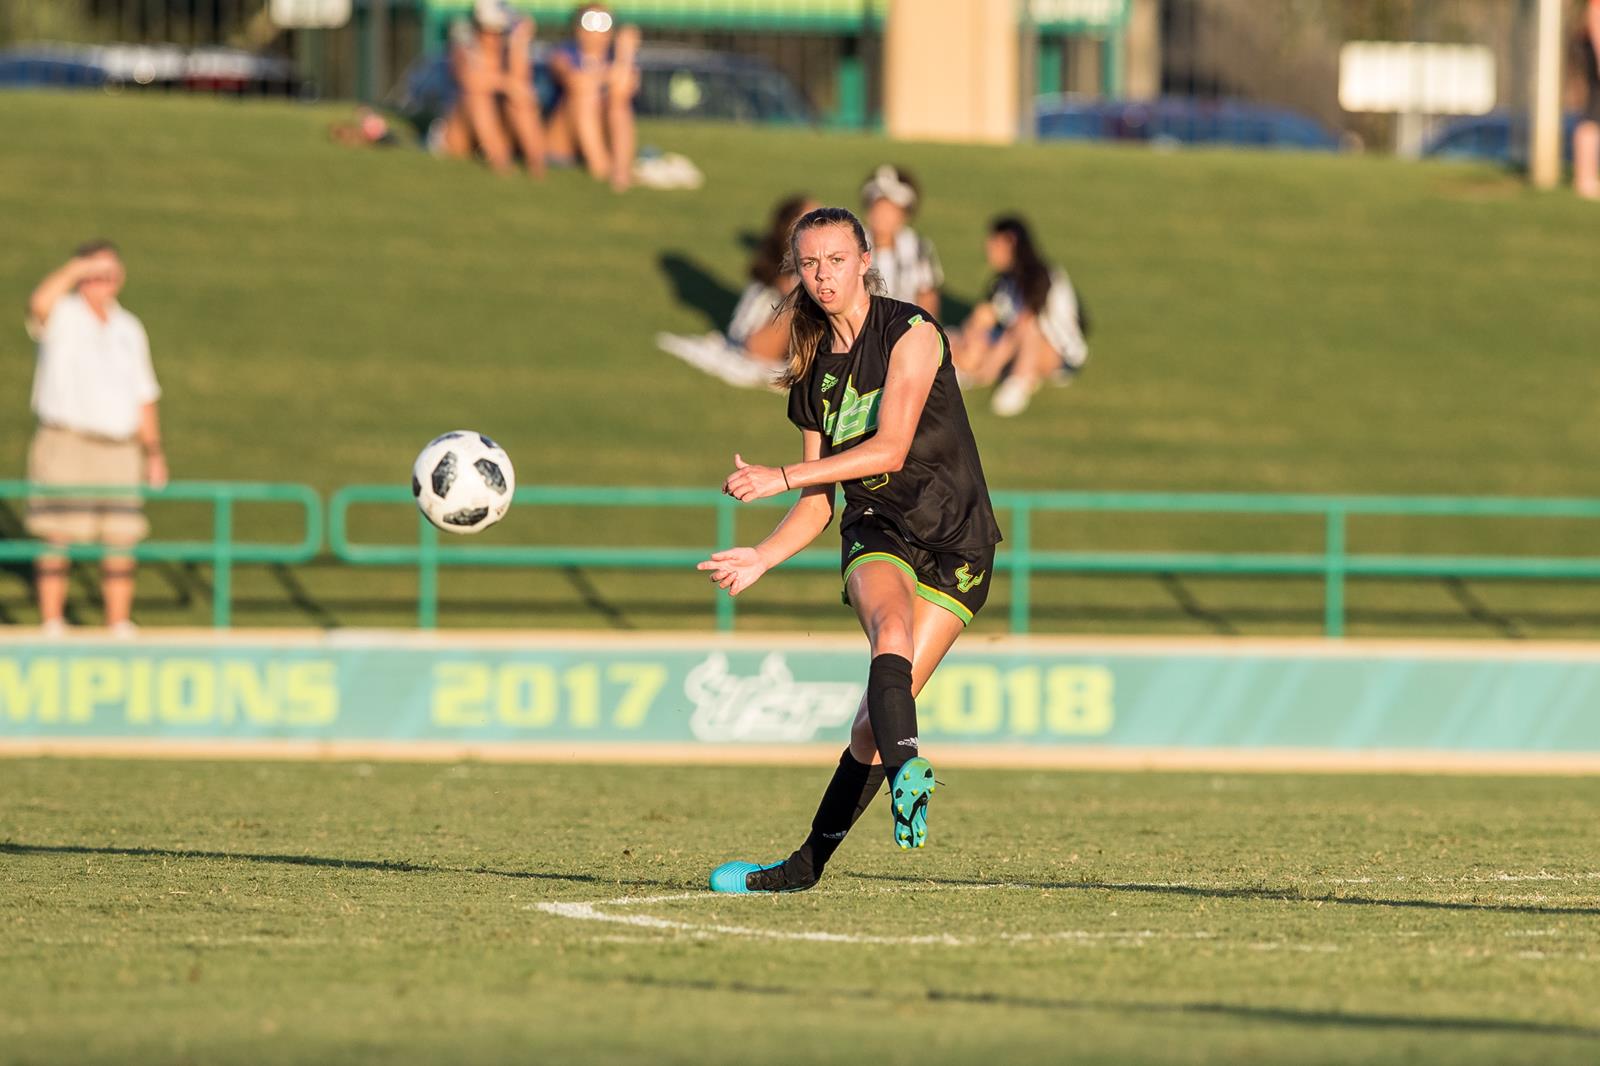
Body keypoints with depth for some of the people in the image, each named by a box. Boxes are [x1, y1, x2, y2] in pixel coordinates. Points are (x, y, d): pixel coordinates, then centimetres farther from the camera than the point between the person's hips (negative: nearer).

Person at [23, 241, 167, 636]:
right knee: (57, 539, -7)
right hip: (65, 443, -5)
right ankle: (52, 628, -5)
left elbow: (143, 396, 19)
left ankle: (120, 629, 9)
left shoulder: (129, 329, 16)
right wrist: (77, 267, -24)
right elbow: (40, 303, -28)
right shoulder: (62, 317, -1)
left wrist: (154, 452, 14)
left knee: (121, 541, 2)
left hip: (119, 451, 5)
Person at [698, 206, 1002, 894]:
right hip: (877, 532, 4)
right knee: (891, 630, -32)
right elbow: (820, 502, 17)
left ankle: (808, 865, -7)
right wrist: (761, 558, 2)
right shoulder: (814, 373, 14)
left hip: (956, 545, -4)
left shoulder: (910, 333, -5)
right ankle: (907, 769, -56)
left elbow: (888, 448, -15)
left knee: (882, 711, -13)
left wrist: (779, 477, -15)